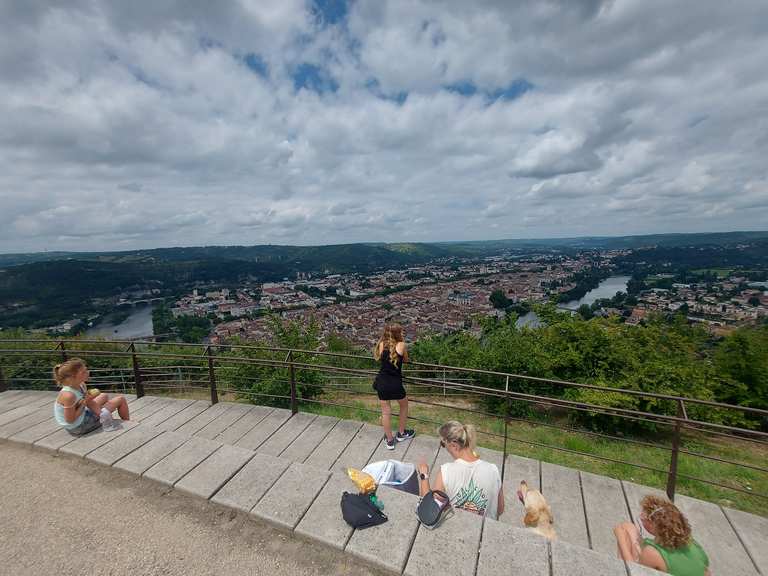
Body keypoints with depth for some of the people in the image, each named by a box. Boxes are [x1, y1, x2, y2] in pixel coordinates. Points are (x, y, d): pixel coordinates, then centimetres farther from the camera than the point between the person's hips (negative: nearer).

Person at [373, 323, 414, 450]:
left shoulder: (382, 344, -2)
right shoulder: (401, 345, -8)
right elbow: (405, 360, 8)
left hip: (382, 383, 3)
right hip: (395, 384, -2)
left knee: (386, 412, 17)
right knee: (404, 406, 26)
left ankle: (389, 441, 30)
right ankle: (401, 433, 41)